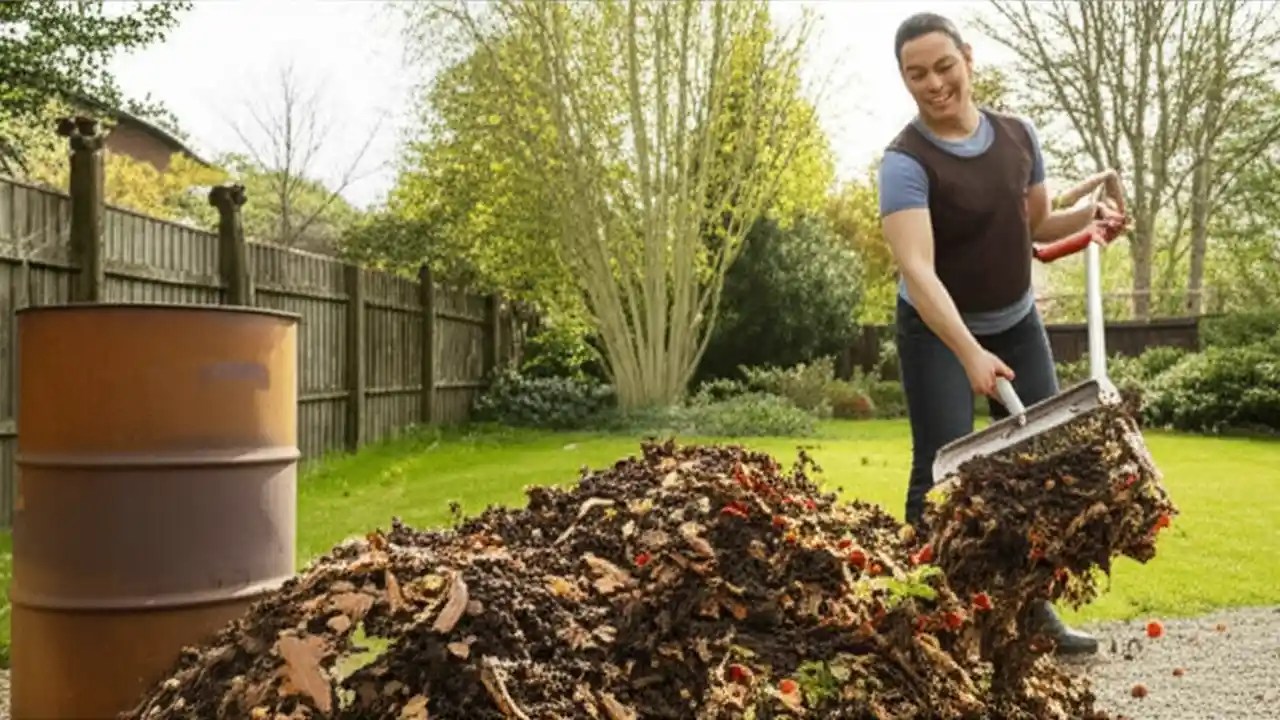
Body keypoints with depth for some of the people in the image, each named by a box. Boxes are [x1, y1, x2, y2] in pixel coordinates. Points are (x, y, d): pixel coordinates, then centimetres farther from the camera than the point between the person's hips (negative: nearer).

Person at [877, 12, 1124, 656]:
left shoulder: (1018, 135, -2)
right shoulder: (906, 160, -21)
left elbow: (1036, 226, 12)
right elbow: (917, 268, -33)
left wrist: (1089, 212, -7)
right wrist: (970, 353, -44)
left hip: (1018, 322, 6)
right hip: (938, 334, -5)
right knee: (941, 477, -9)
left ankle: (1036, 607, 16)